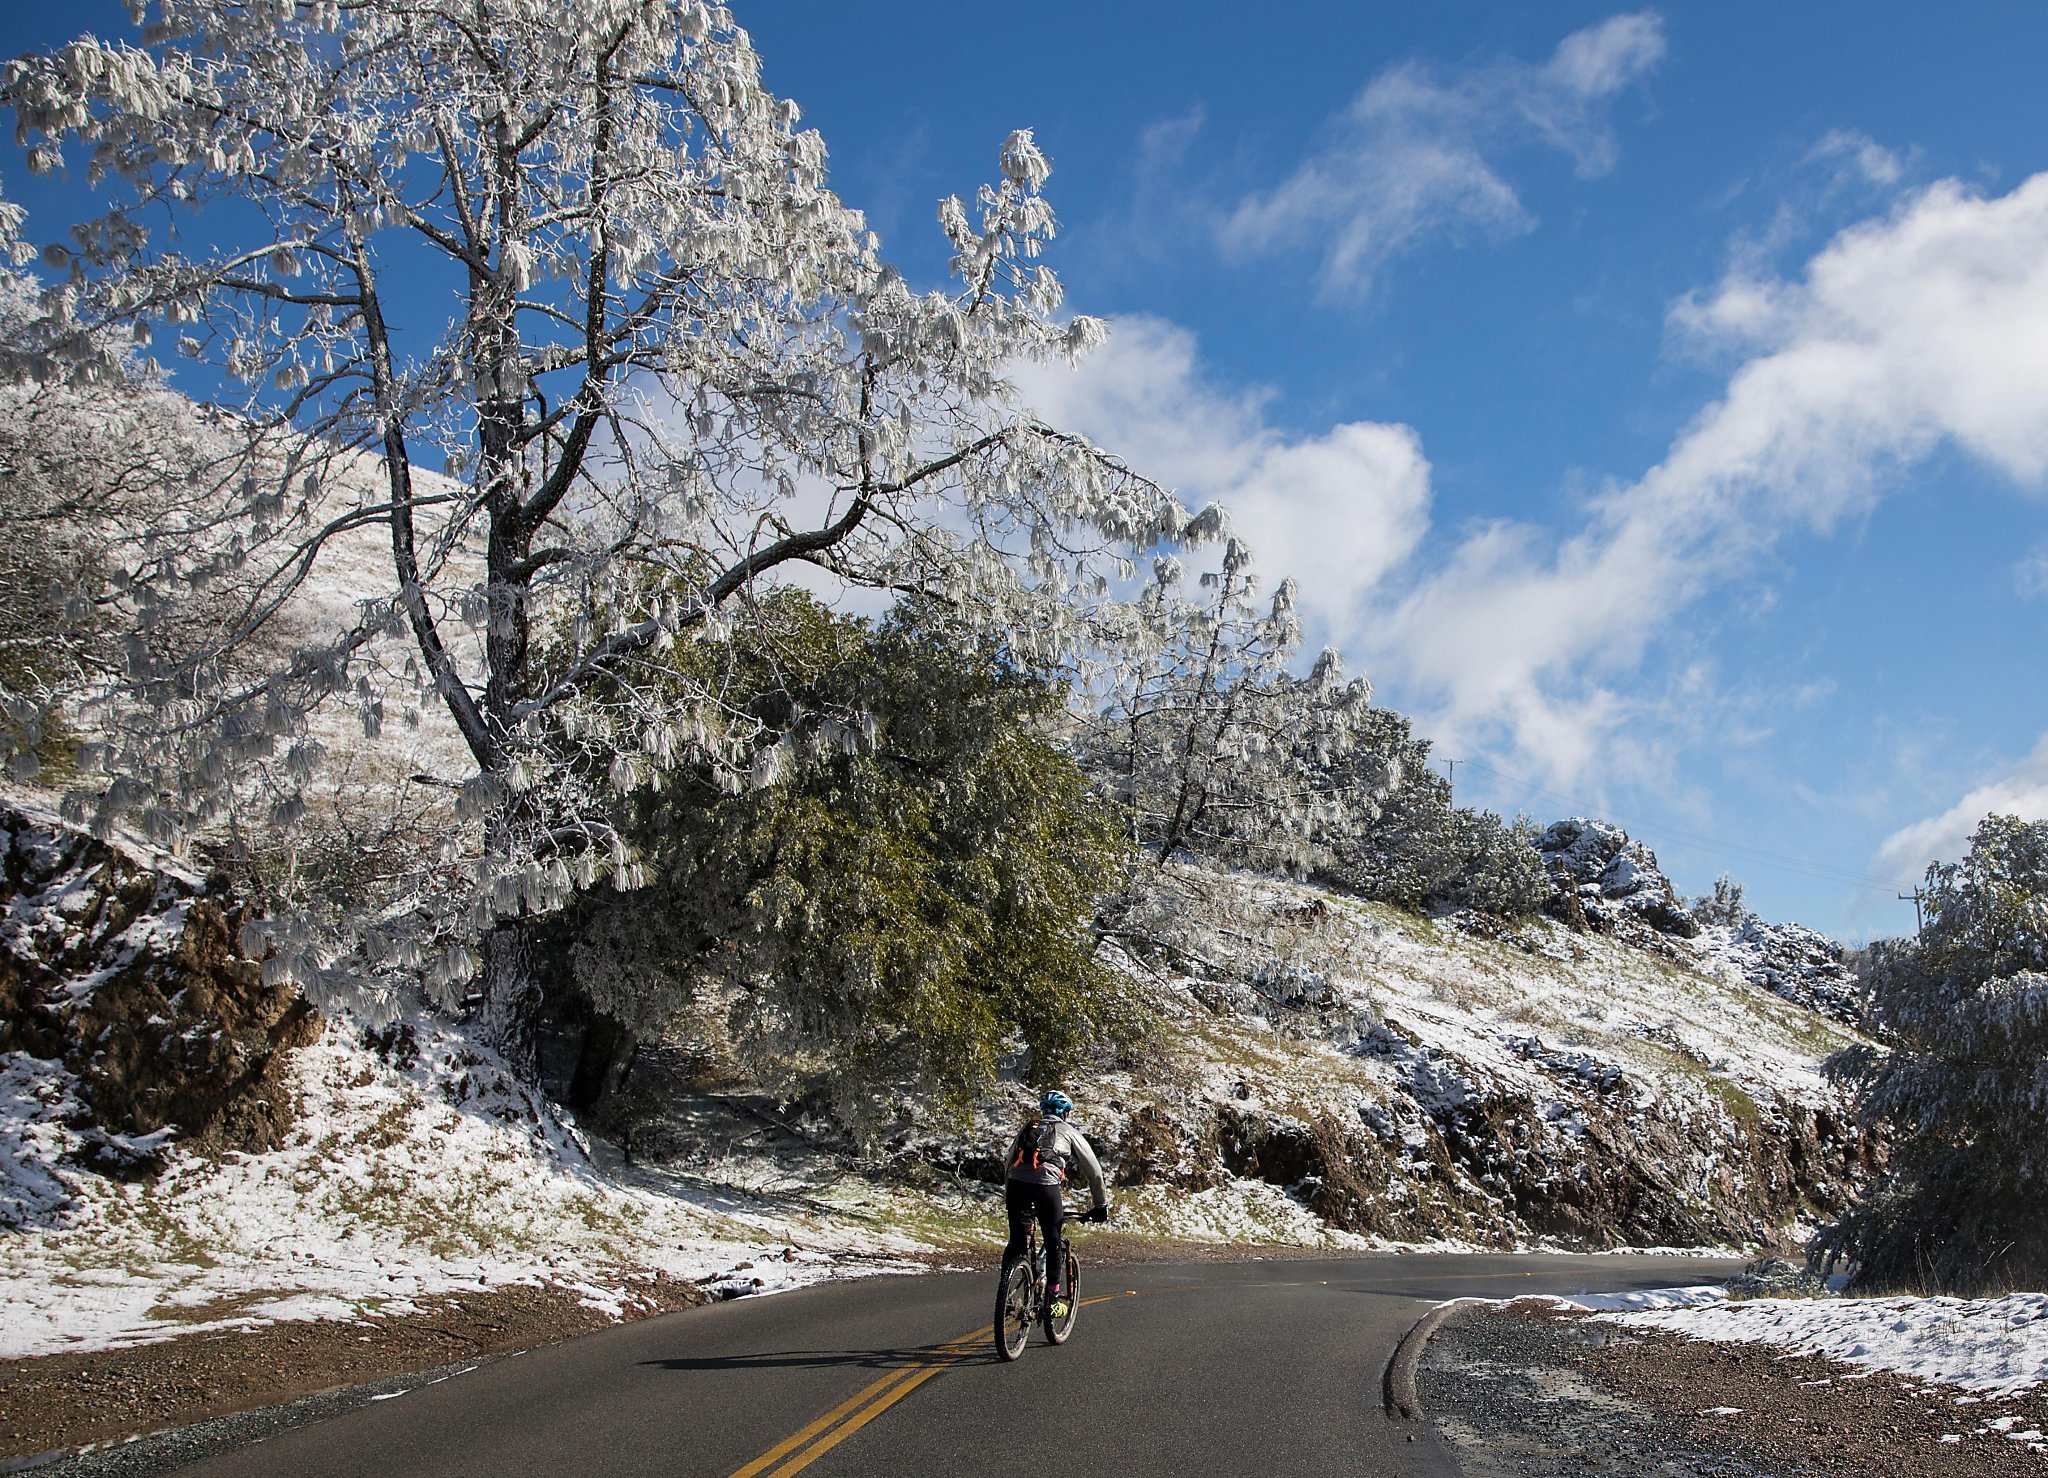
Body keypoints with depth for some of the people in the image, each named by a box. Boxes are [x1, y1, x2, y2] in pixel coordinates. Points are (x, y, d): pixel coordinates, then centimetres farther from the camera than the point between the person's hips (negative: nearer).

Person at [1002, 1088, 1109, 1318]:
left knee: (1015, 1243, 15)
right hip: (1045, 1184, -3)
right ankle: (1053, 1299, 12)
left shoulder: (1027, 1128, 32)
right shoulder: (1070, 1132, 23)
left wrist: (1007, 1198, 42)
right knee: (1054, 1245, 12)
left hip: (1016, 1184, 3)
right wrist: (1101, 1205, 36)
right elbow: (1093, 1171, 27)